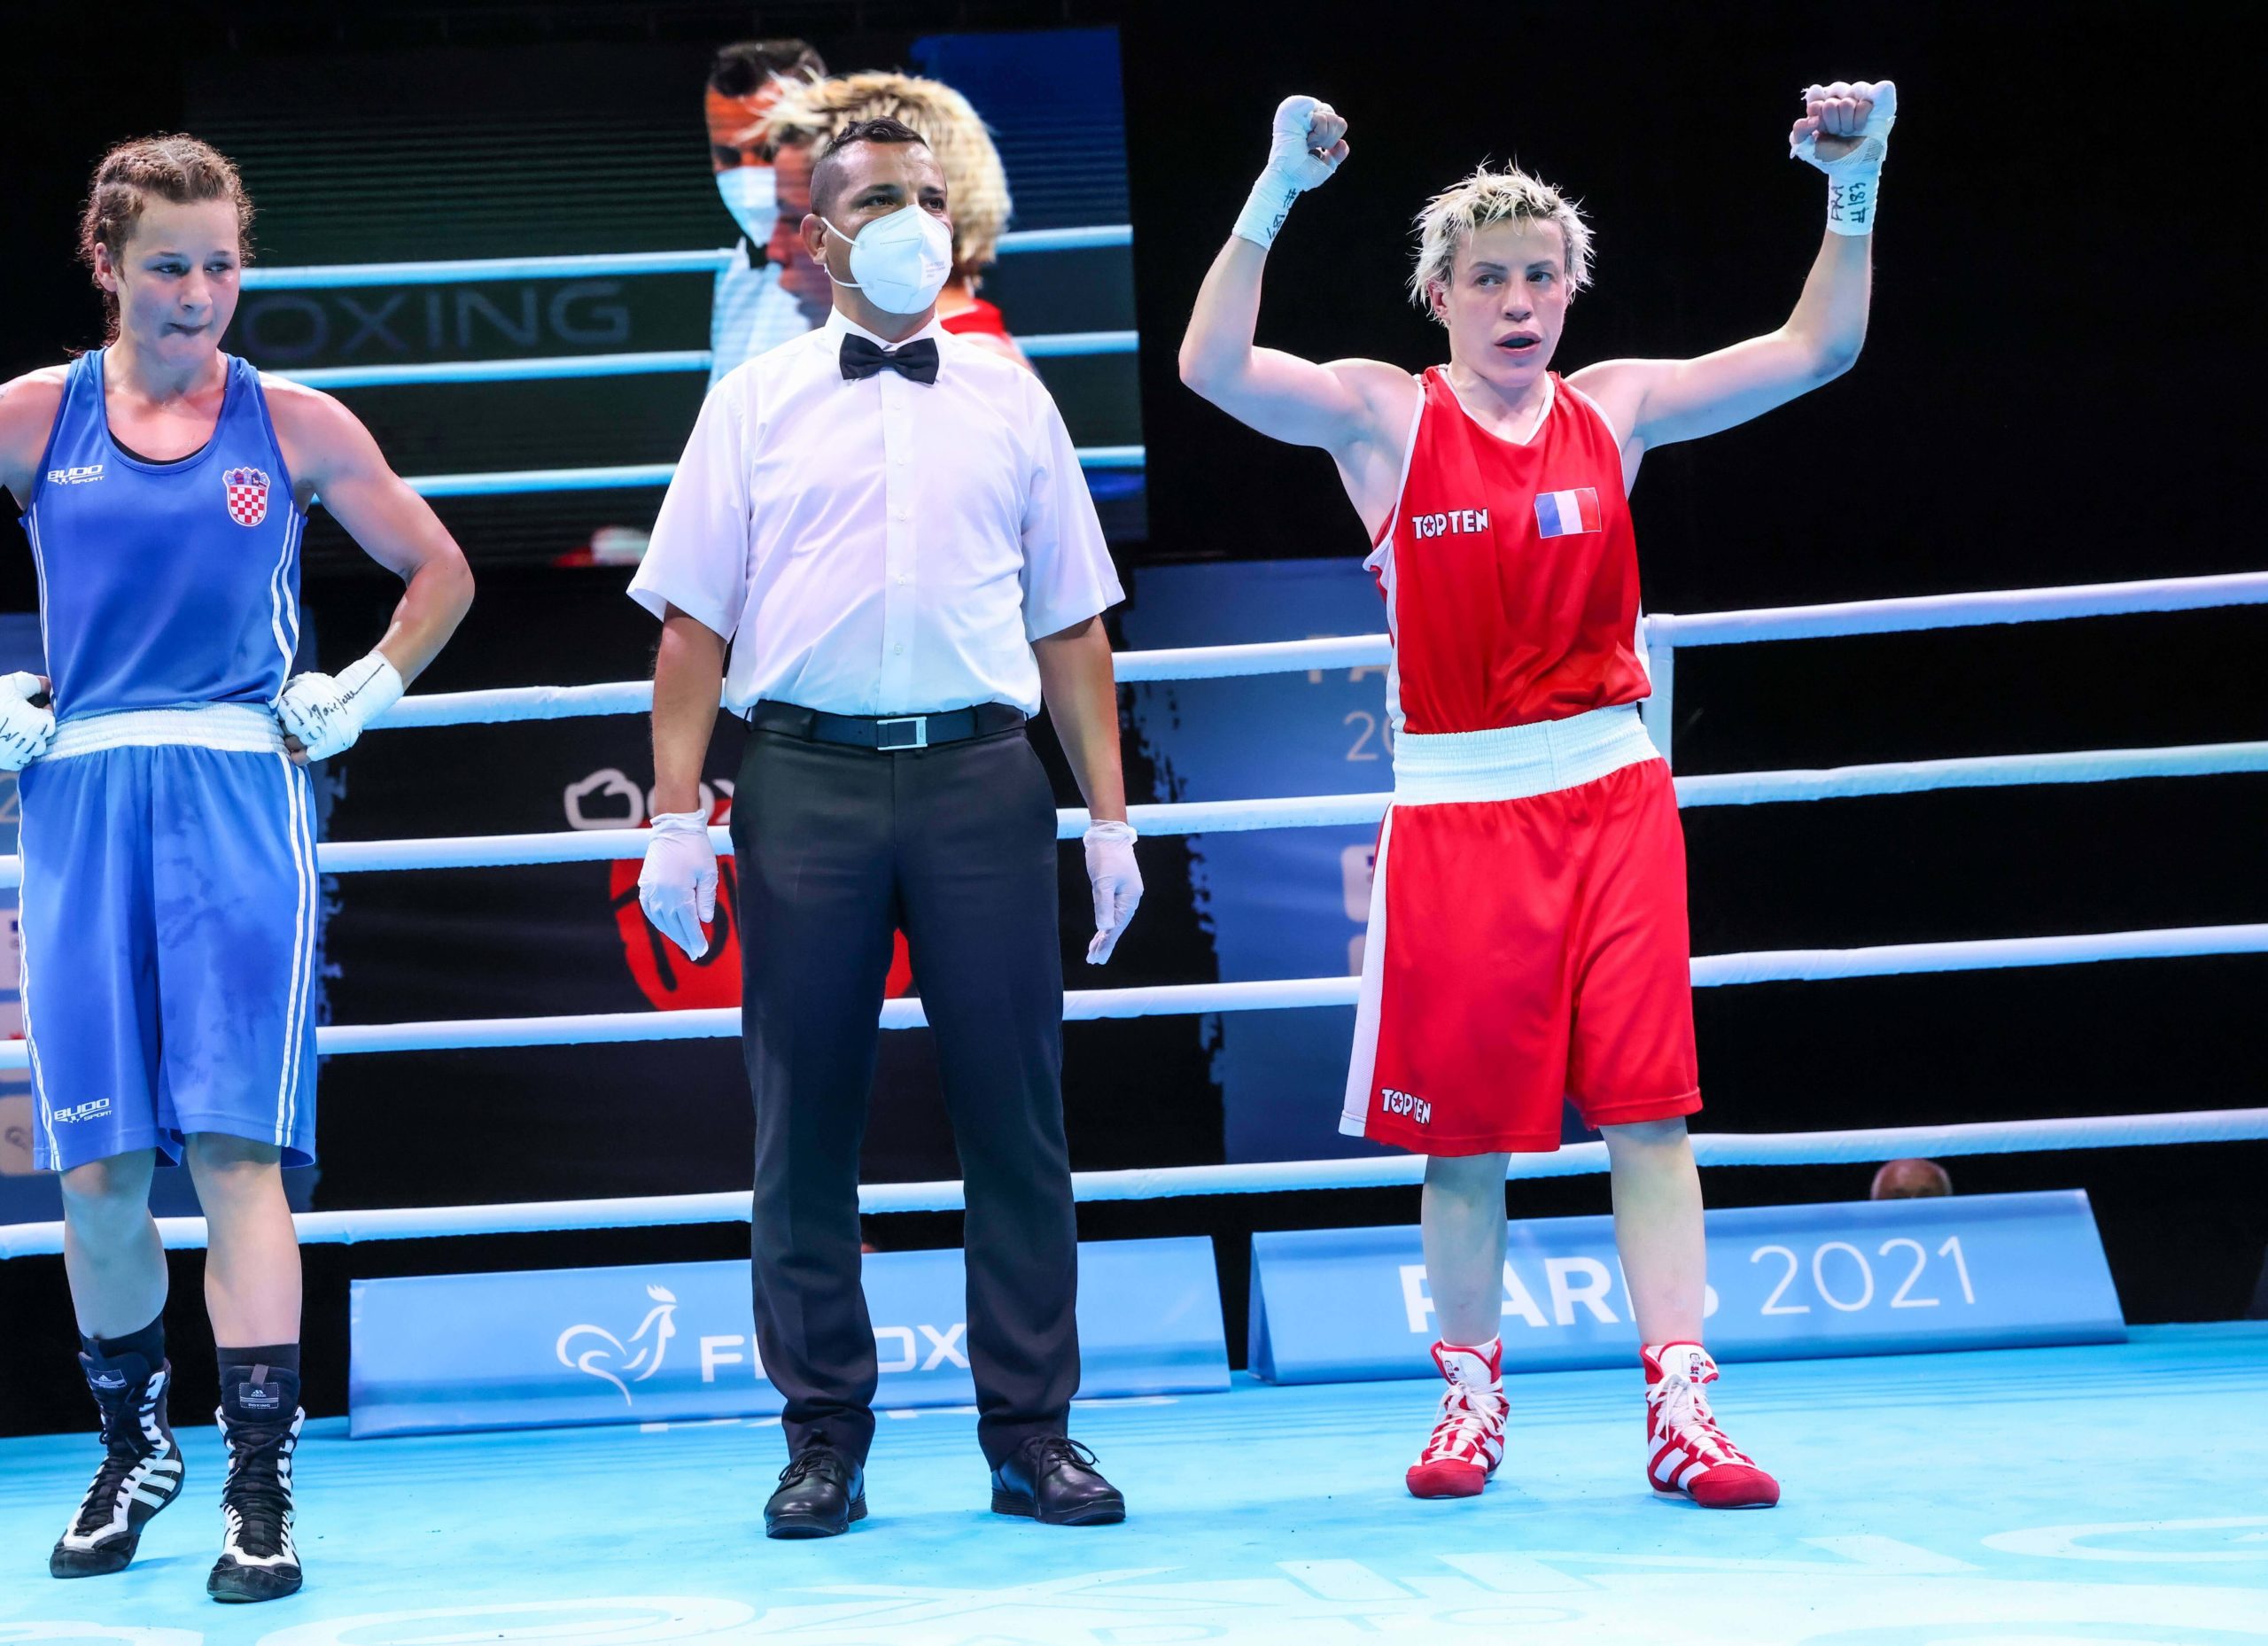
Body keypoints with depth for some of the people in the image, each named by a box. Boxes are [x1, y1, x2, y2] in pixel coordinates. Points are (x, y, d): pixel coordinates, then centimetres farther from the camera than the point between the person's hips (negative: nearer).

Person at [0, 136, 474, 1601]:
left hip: (241, 805, -1)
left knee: (234, 1147, -9)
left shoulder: (297, 427, 5)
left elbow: (442, 574, 16)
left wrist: (364, 696, 6)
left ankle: (261, 1483, -8)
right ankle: (133, 1450, 25)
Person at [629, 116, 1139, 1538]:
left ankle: (1032, 1432, 9)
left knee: (1014, 1110, 1)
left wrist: (1111, 815, 5)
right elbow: (694, 621, 5)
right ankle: (825, 1441, 11)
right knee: (807, 1118, 3)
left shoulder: (1011, 401, 13)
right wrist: (676, 817, -4)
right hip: (808, 780, -1)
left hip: (982, 779, 1)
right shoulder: (757, 405, 10)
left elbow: (1071, 625, 12)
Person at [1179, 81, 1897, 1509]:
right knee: (1465, 1129, 5)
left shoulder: (1615, 409, 6)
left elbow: (1815, 350, 4)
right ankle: (1472, 1393, 21)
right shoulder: (1382, 415, -1)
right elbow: (1214, 368, -17)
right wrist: (1276, 194, -27)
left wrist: (1855, 189, -9)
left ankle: (1681, 1408, -2)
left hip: (1614, 797, 2)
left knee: (1648, 1106, -3)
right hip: (1455, 805, -2)